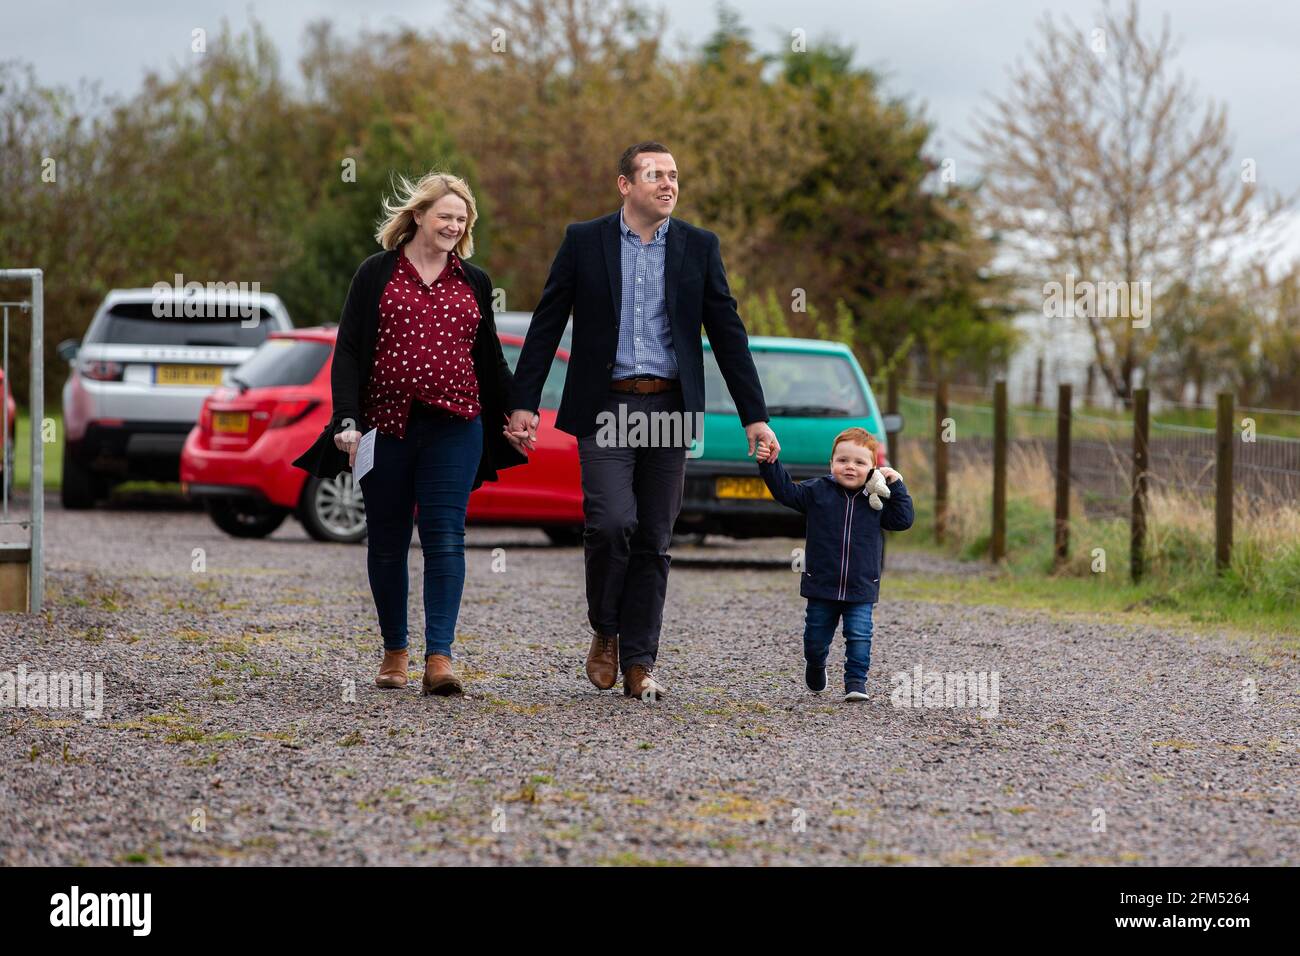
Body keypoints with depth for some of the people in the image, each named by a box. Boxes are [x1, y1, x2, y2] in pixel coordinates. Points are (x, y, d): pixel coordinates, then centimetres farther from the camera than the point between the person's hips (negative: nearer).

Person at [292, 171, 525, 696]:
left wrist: (513, 415, 16)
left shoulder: (474, 283, 12)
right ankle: (395, 651, 21)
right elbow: (348, 351, 0)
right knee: (387, 541, 7)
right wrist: (347, 420, -10)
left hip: (455, 427, 1)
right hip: (386, 426, -1)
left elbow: (490, 359, 21)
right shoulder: (377, 274, 3)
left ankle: (439, 658, -15)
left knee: (445, 539, -10)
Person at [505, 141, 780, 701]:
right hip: (605, 406, -2)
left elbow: (728, 334, 7)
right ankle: (605, 631, 8)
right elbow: (546, 326, 4)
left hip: (670, 411, 2)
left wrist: (754, 416, 1)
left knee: (653, 540, 3)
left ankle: (638, 664, 10)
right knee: (612, 522, -17)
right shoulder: (584, 241, 2)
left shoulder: (698, 248, 7)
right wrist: (523, 404, -2)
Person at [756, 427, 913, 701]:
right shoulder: (818, 491, -1)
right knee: (816, 637, 13)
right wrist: (769, 464, -15)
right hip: (822, 586, 1)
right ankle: (815, 667, 41)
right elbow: (785, 490, -2)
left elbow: (903, 520, -2)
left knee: (859, 635, -9)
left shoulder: (877, 499, 1)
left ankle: (856, 680, 2)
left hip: (861, 589, -1)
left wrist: (896, 486, -7)